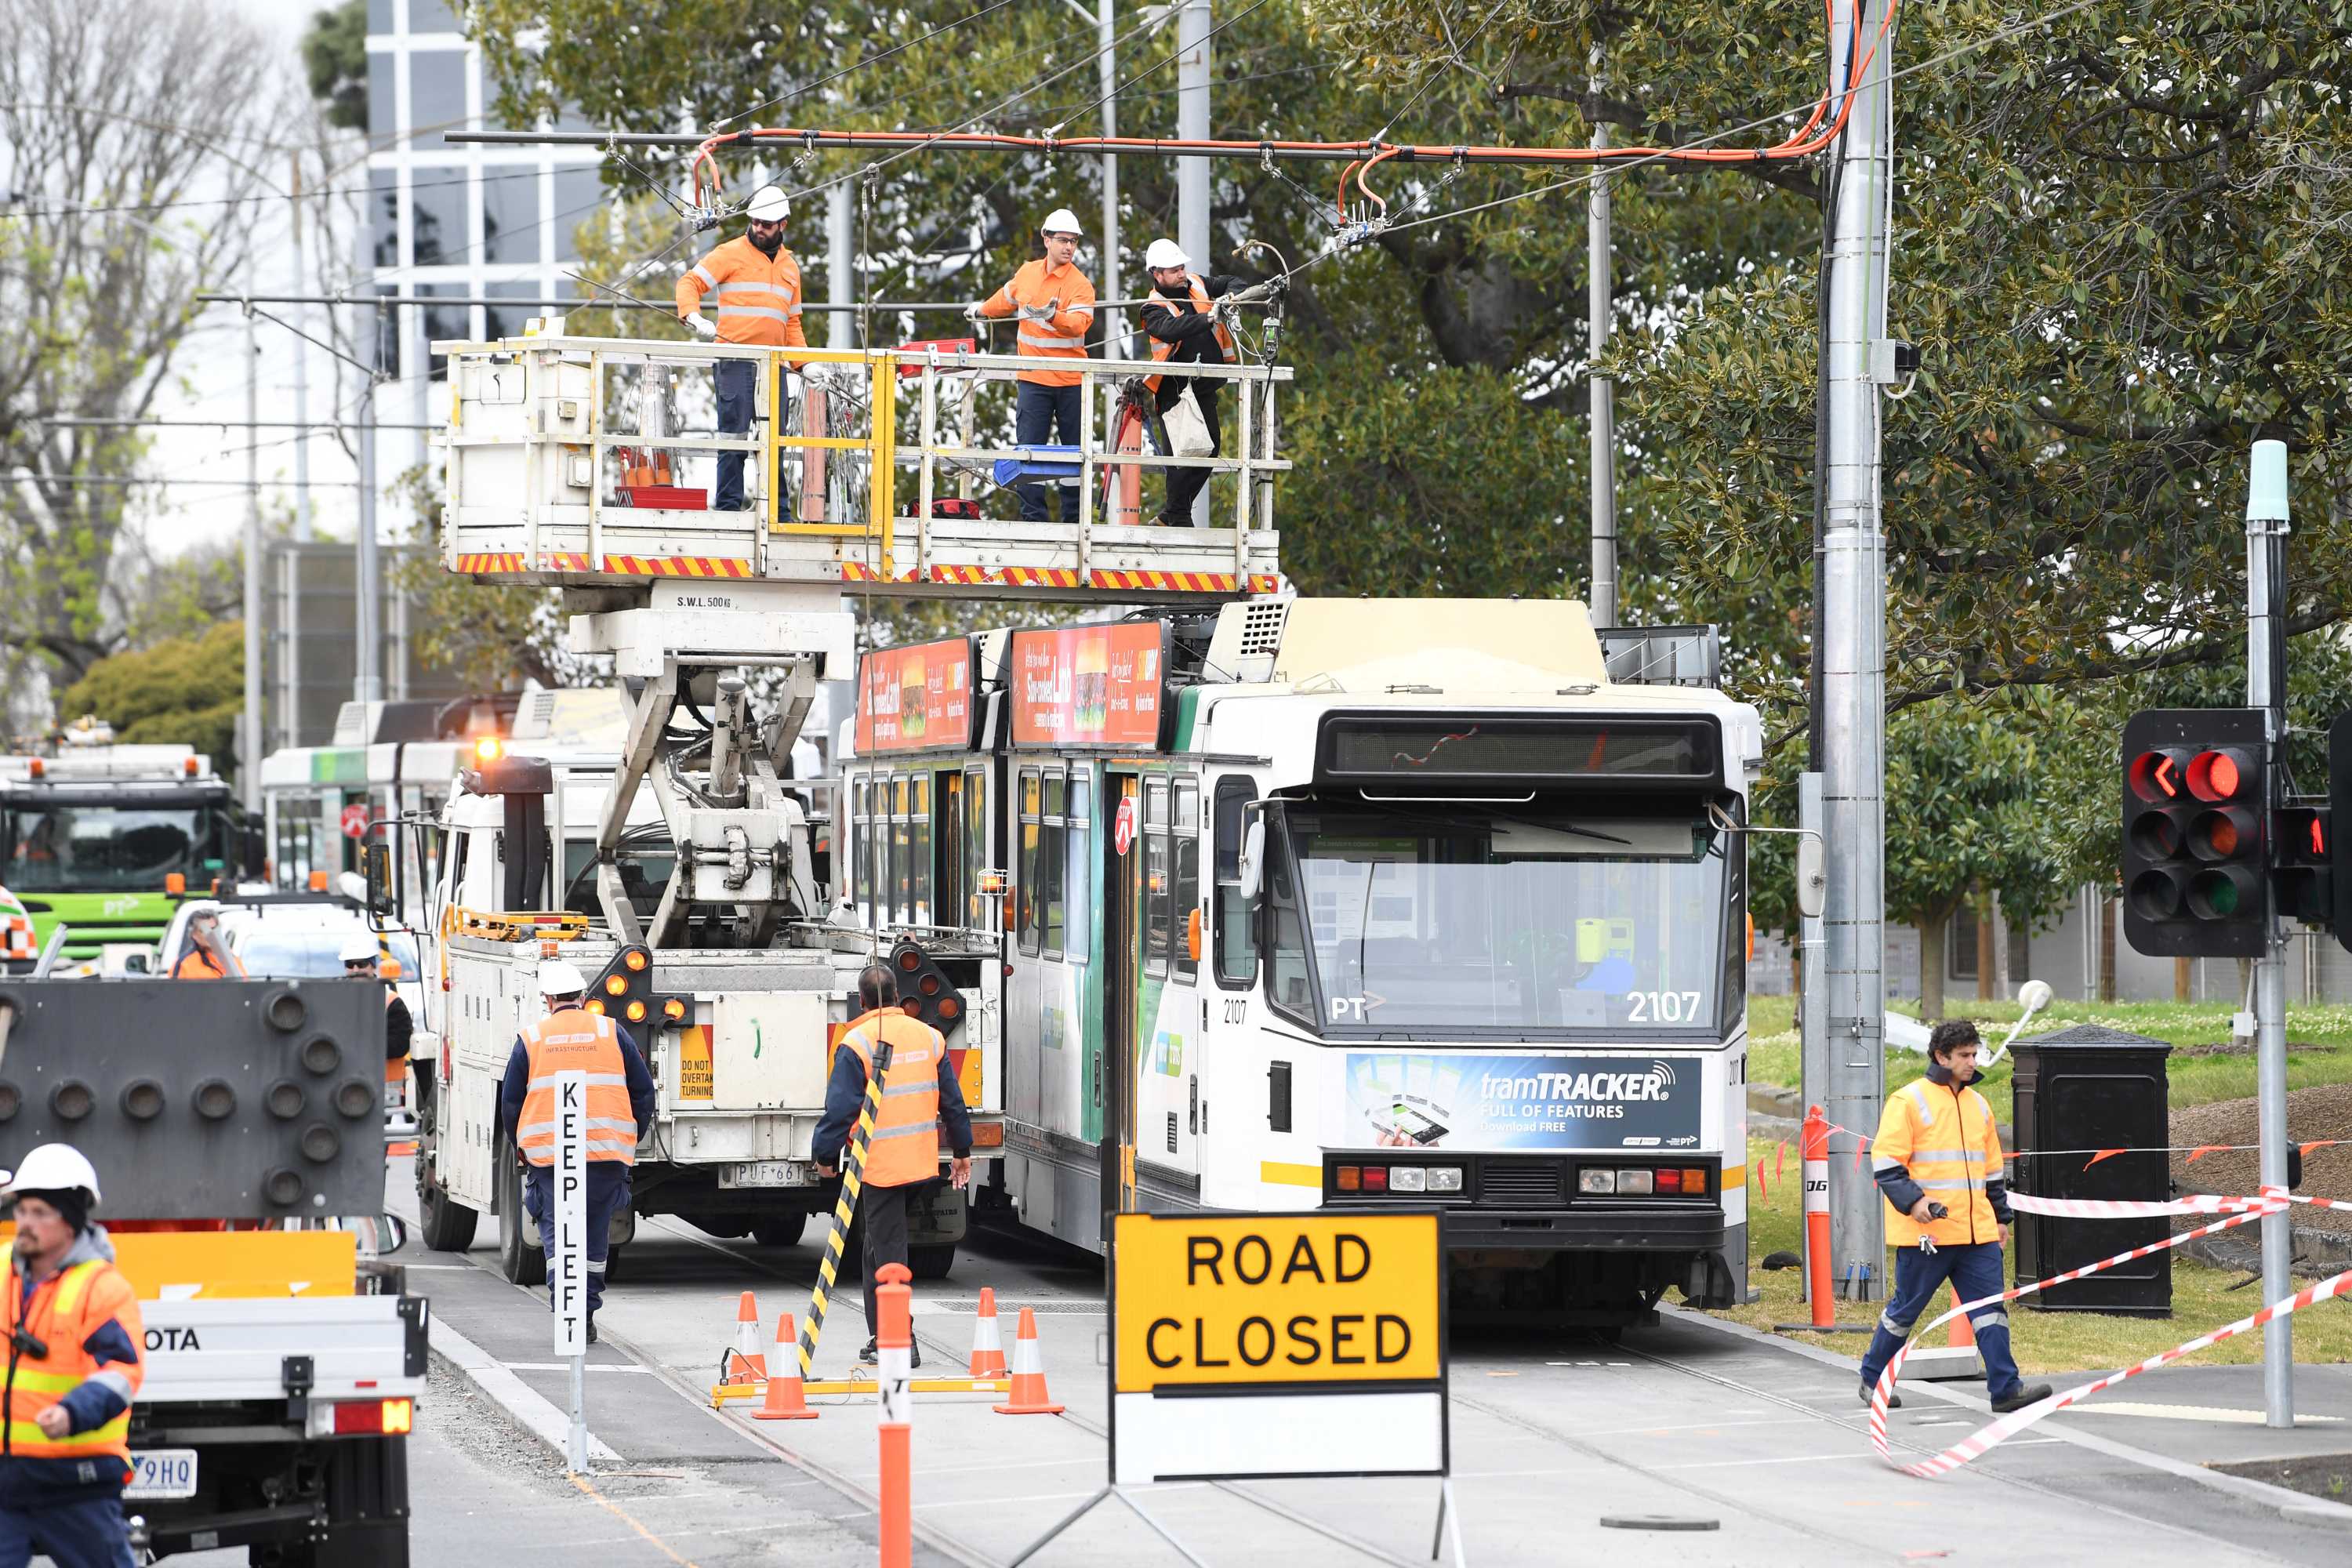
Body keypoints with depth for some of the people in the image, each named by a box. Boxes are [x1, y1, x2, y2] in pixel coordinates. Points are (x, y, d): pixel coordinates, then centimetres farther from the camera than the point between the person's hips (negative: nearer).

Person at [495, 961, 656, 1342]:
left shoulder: (531, 1039, 4)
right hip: (607, 1153, 1)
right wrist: (630, 1140, 20)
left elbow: (511, 1102, 7)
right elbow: (643, 1092, 9)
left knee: (556, 1234, 0)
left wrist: (521, 1149, 21)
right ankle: (587, 1317, 17)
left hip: (548, 1152, -1)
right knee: (594, 1235, 12)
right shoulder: (612, 1034, 7)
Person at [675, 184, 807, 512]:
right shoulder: (732, 254, 5)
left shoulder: (790, 267, 21)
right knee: (734, 432, -9)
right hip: (735, 359, -5)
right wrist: (693, 317, -19)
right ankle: (728, 506, -7)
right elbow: (690, 283, 0)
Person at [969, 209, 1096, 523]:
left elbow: (1080, 322, -25)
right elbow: (1007, 299, 27)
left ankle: (1072, 519, 13)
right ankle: (1032, 517, -4)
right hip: (1034, 378, 2)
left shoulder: (1080, 284, -9)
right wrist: (982, 311, 43)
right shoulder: (1027, 273, 5)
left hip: (1071, 382, -2)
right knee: (1029, 449, -5)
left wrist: (1054, 316, -44)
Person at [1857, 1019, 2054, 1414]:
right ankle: (1872, 1379, 20)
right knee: (1906, 1307, 4)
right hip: (1927, 1231, -6)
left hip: (1977, 1232, 6)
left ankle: (2005, 1389, -7)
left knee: (1990, 1307, -4)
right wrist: (1911, 1201, -19)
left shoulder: (1977, 1104, 17)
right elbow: (1886, 1160, -9)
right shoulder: (1909, 1101, -5)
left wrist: (2001, 1216, 25)